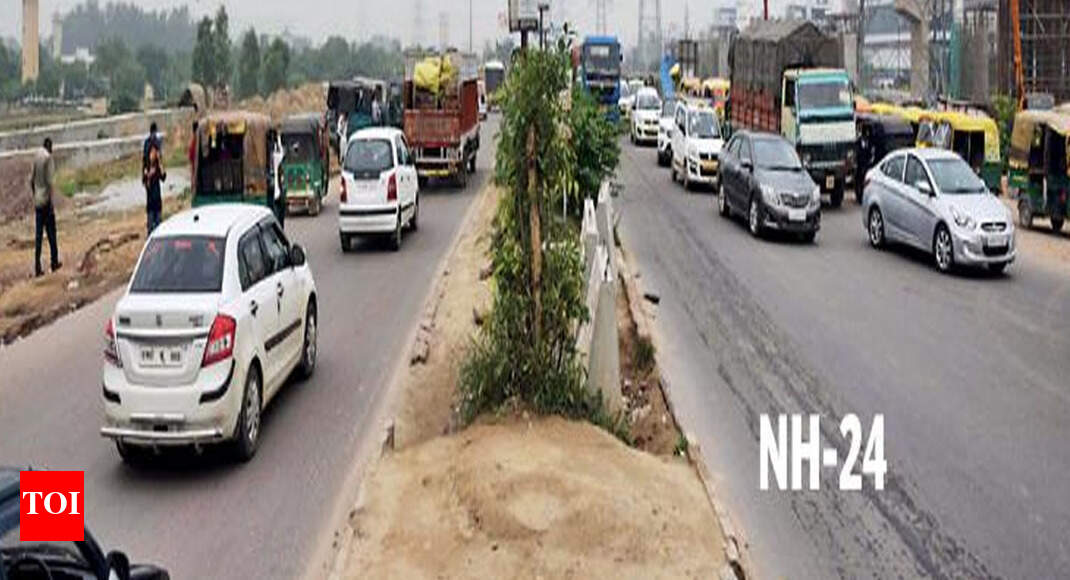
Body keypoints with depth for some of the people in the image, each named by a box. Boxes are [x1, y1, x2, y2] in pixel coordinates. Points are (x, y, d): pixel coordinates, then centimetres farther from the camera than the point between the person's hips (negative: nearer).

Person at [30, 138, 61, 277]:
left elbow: (32, 180, 12)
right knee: (51, 232, 6)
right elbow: (49, 180, -18)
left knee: (38, 234, 5)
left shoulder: (36, 157, 7)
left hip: (37, 201, 6)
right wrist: (51, 202, -14)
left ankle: (37, 267, 3)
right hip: (46, 200, -6)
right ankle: (54, 262, 16)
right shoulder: (48, 157, -13)